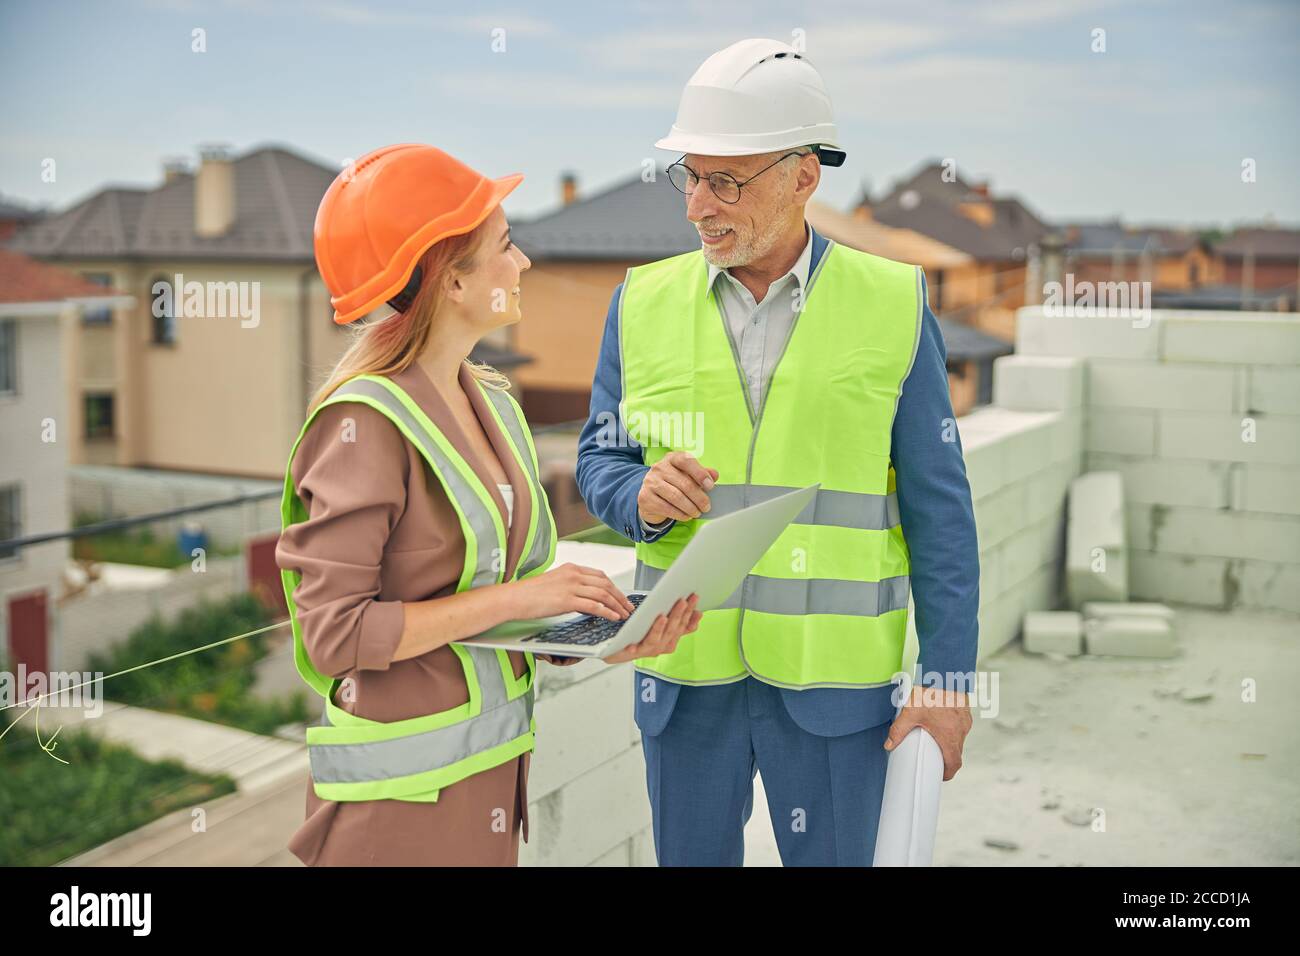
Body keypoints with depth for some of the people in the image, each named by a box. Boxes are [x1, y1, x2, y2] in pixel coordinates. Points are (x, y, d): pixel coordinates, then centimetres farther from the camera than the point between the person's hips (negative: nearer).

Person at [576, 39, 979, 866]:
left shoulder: (893, 305, -4)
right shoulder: (644, 302, 1)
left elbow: (938, 509, -2)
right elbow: (598, 458, 7)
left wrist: (949, 678, -5)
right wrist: (641, 496, -16)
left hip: (835, 674, -2)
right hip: (684, 669, 2)